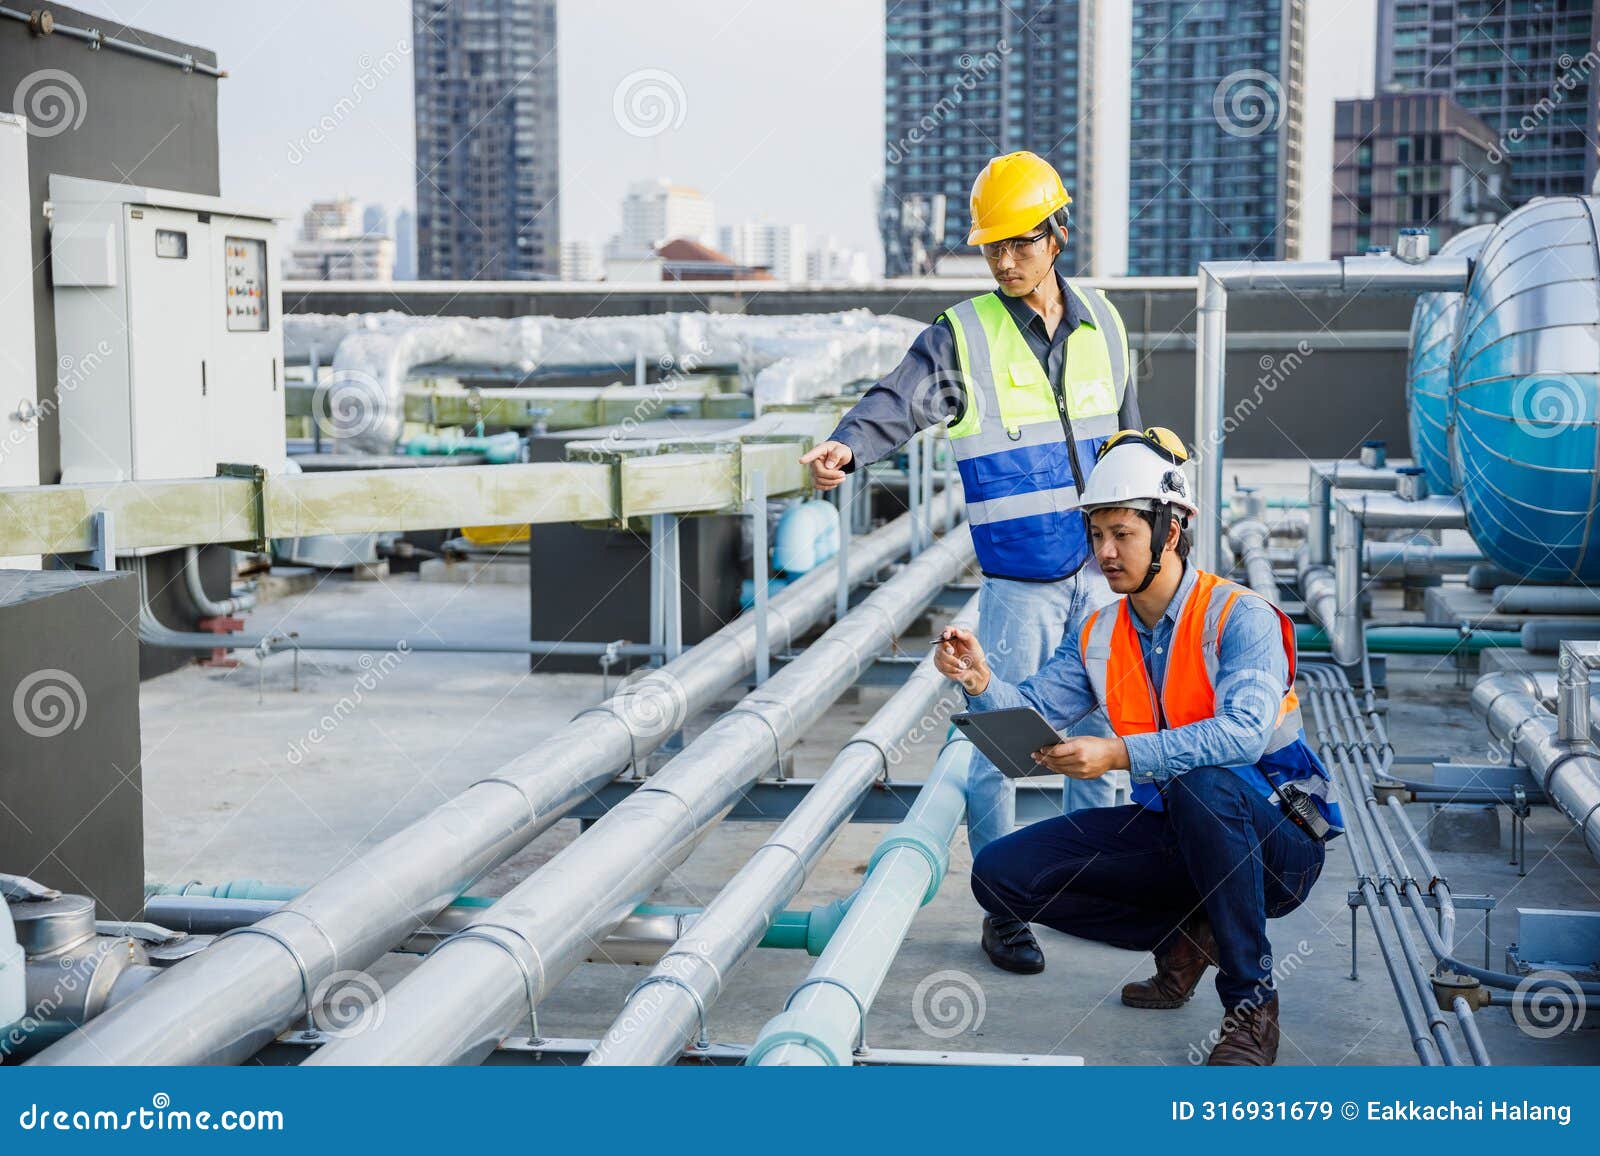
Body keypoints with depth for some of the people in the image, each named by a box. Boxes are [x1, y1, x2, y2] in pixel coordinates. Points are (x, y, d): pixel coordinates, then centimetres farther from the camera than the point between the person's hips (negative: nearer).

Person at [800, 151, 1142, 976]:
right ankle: (1004, 909, 9)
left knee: (1100, 735, 13)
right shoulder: (962, 337, -6)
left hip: (1099, 573, 4)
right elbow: (900, 402, -20)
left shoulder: (1101, 325, 7)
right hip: (1018, 583, -4)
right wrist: (848, 448, -40)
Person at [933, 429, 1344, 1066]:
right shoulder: (1099, 637, 4)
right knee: (1002, 872, -8)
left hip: (1276, 842, -6)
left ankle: (1252, 1006, -24)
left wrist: (1120, 754, -43)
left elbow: (1243, 732, -34)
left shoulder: (1241, 616, -17)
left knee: (1202, 781, -41)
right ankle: (1186, 936, 3)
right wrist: (981, 682, -28)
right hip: (1172, 834, 6)